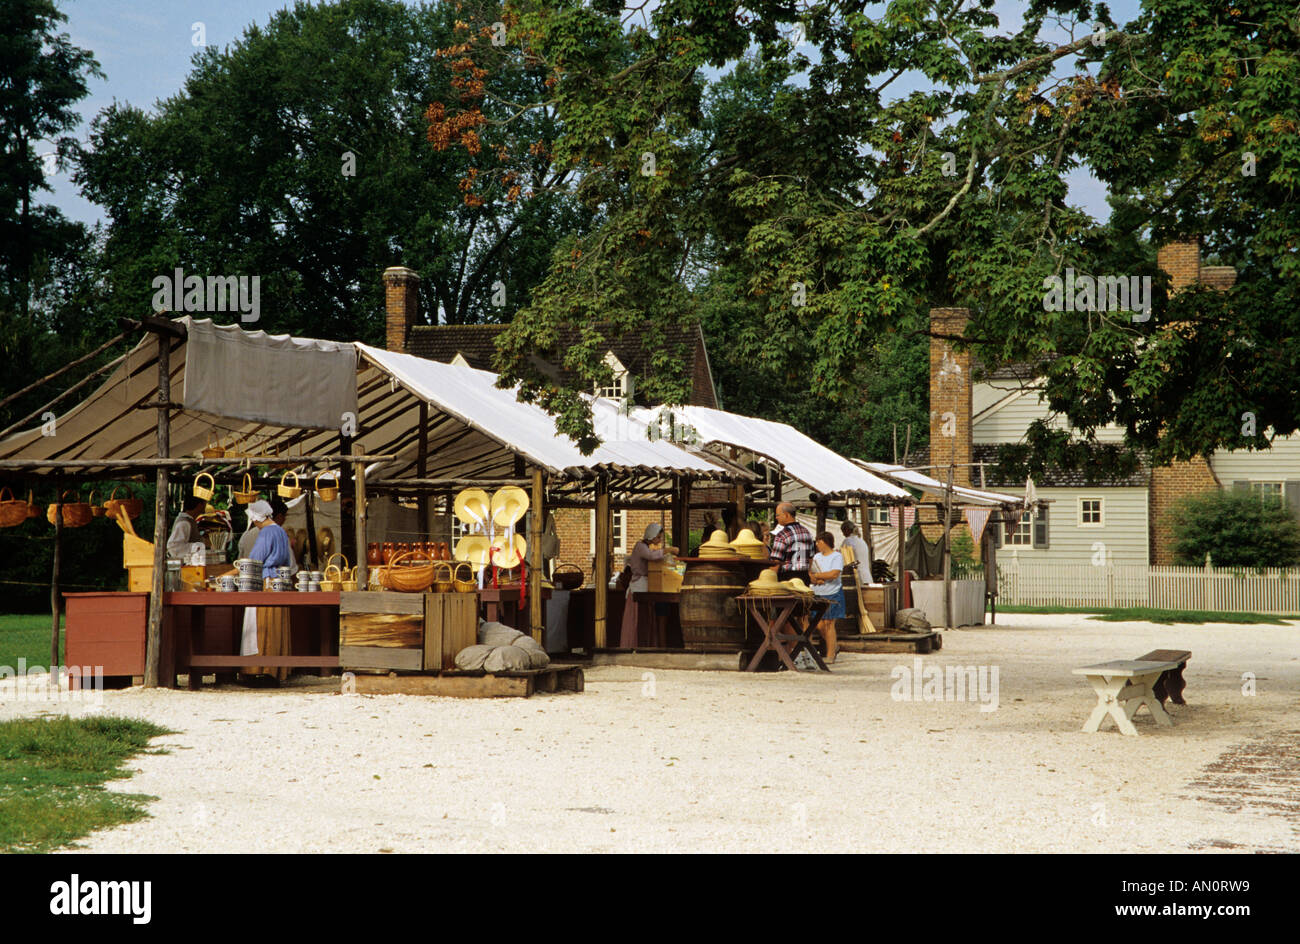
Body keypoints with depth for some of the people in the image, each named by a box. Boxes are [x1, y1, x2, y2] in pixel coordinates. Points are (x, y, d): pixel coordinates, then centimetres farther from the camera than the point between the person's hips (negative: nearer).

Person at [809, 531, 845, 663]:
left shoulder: (837, 556, -4)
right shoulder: (816, 557, 16)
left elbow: (834, 574, -16)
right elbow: (811, 574, 11)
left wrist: (816, 576, -7)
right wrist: (816, 580, -11)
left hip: (832, 594, -6)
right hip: (817, 594, 6)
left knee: (829, 623, -8)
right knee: (818, 625, 2)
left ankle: (830, 655, -3)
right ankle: (834, 646, 24)